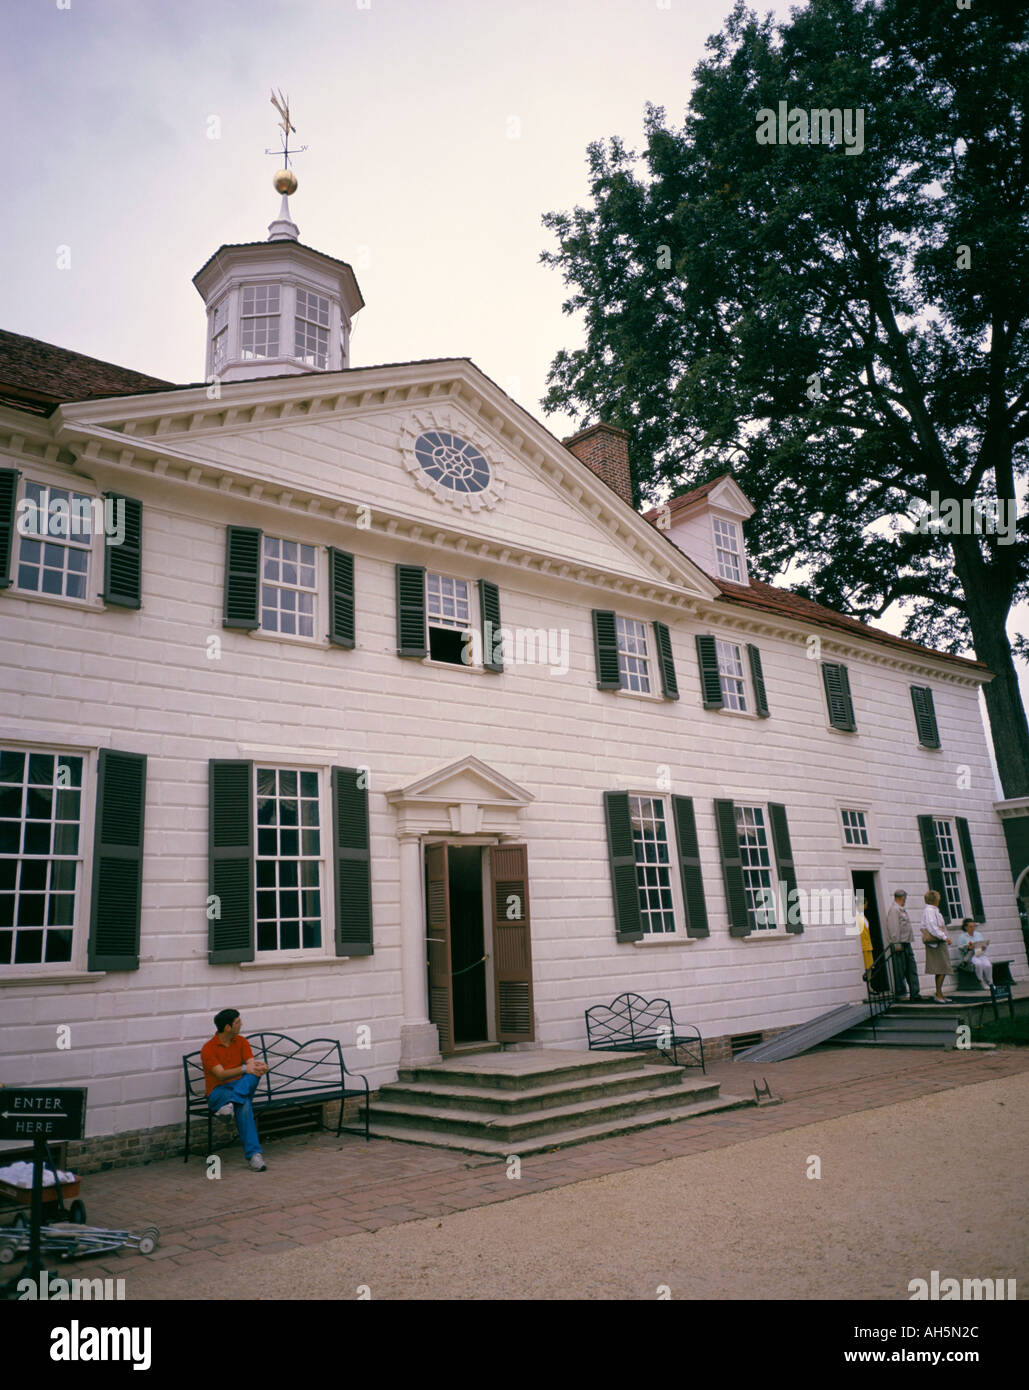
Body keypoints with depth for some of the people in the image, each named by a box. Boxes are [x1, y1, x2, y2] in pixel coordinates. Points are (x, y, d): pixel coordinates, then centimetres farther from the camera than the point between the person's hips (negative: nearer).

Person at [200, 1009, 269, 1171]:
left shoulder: (241, 1041, 7)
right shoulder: (208, 1048, -11)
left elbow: (251, 1063, -6)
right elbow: (221, 1074, -24)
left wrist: (260, 1066, -34)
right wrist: (244, 1069, -41)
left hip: (241, 1087, 4)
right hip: (218, 1091, -4)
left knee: (254, 1073, -34)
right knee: (244, 1105, -40)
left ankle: (231, 1103, -50)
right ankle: (254, 1154, -44)